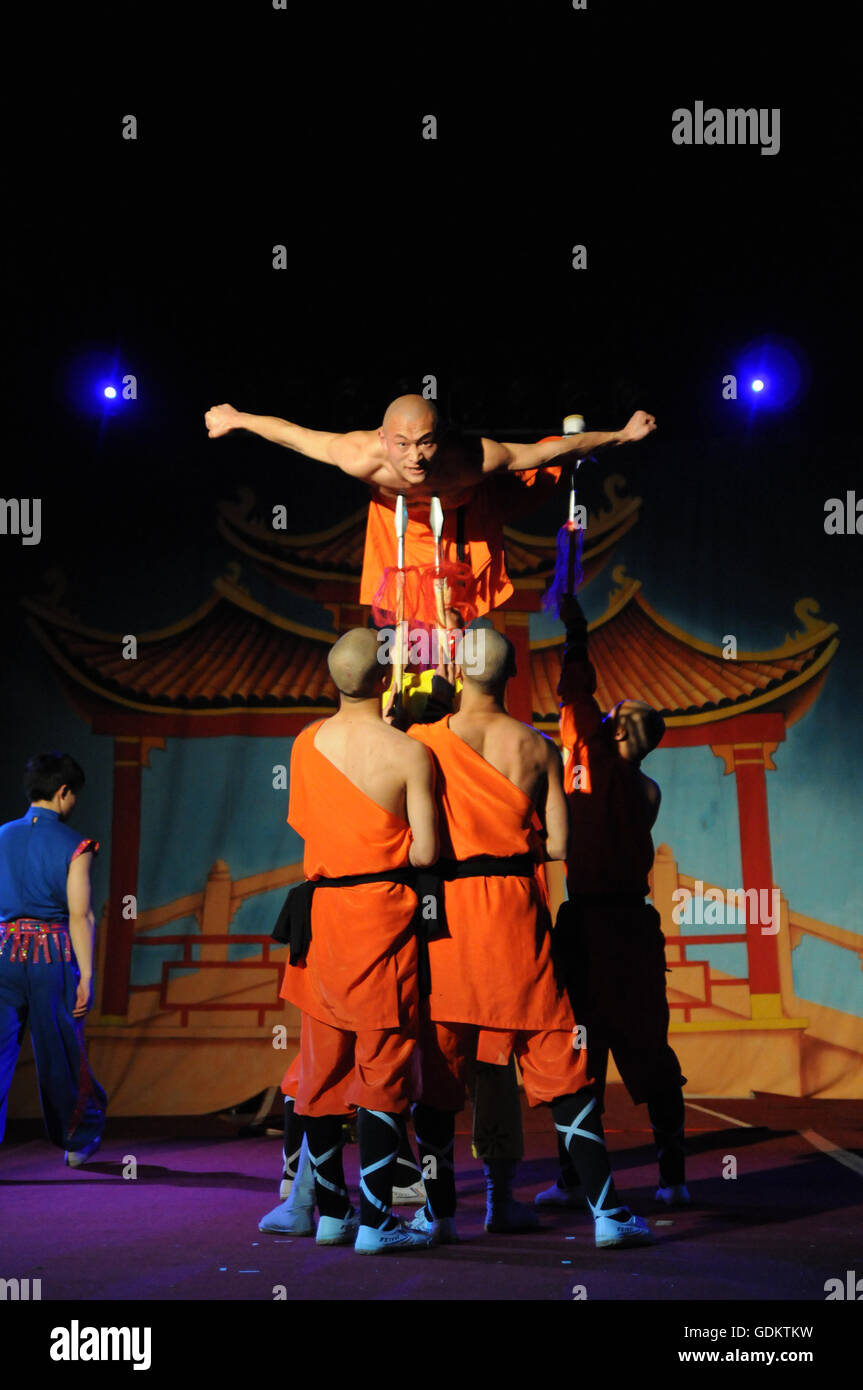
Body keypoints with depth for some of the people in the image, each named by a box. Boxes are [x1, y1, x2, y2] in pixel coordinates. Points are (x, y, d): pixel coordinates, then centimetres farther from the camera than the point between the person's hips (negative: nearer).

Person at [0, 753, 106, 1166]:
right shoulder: (74, 845, -6)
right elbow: (80, 917, -9)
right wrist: (86, 975, -6)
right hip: (53, 954, -2)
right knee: (59, 1054, 12)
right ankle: (78, 1141, 29)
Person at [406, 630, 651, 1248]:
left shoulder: (423, 740, -2)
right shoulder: (538, 746, 1)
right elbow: (558, 844, -1)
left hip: (446, 906, 0)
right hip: (517, 909, 1)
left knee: (439, 1057, 11)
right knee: (558, 1060, 6)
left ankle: (439, 1211, 18)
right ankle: (607, 1209, 8)